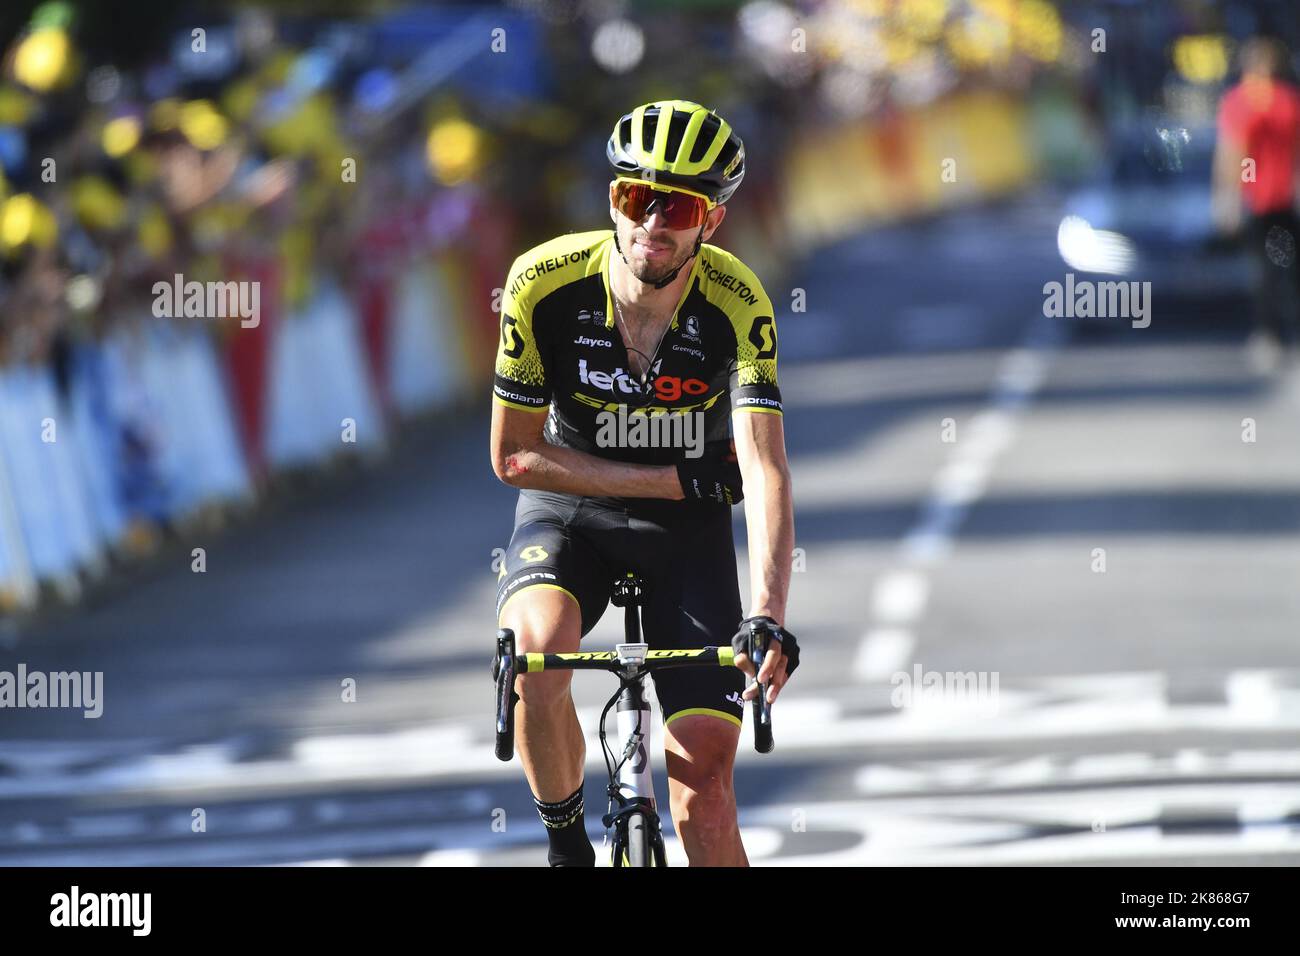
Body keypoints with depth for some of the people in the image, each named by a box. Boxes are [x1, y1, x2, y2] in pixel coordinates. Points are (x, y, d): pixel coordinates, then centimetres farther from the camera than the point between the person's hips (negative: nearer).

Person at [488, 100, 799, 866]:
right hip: (570, 512, 0)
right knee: (536, 657, -33)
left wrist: (769, 617, -47)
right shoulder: (546, 284, -21)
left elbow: (765, 471, -32)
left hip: (688, 533, 0)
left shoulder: (737, 306, -23)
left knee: (704, 799, -11)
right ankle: (567, 845, -7)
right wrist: (674, 479, -20)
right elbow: (516, 457, -13)